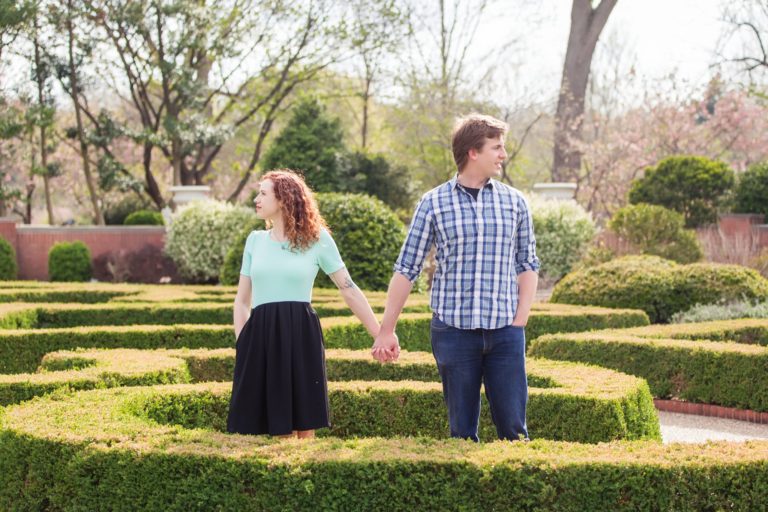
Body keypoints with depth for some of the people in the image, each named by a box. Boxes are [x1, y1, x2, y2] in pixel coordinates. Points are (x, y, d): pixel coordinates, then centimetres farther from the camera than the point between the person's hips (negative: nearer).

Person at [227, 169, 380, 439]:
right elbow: (242, 300, 15)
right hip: (260, 337, 3)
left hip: (300, 336, -3)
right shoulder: (255, 240, 13)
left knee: (304, 429, -3)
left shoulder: (317, 239, 3)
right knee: (278, 432, 1)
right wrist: (241, 346, 3)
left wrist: (380, 335, 0)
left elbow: (349, 290, 3)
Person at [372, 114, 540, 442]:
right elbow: (406, 269, 3)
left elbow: (527, 265, 13)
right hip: (453, 330, -2)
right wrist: (386, 331, 2)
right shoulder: (434, 203, 0)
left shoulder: (515, 202, 8)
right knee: (462, 430, 5)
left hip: (504, 332, 2)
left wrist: (519, 322, 2)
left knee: (513, 427, 0)